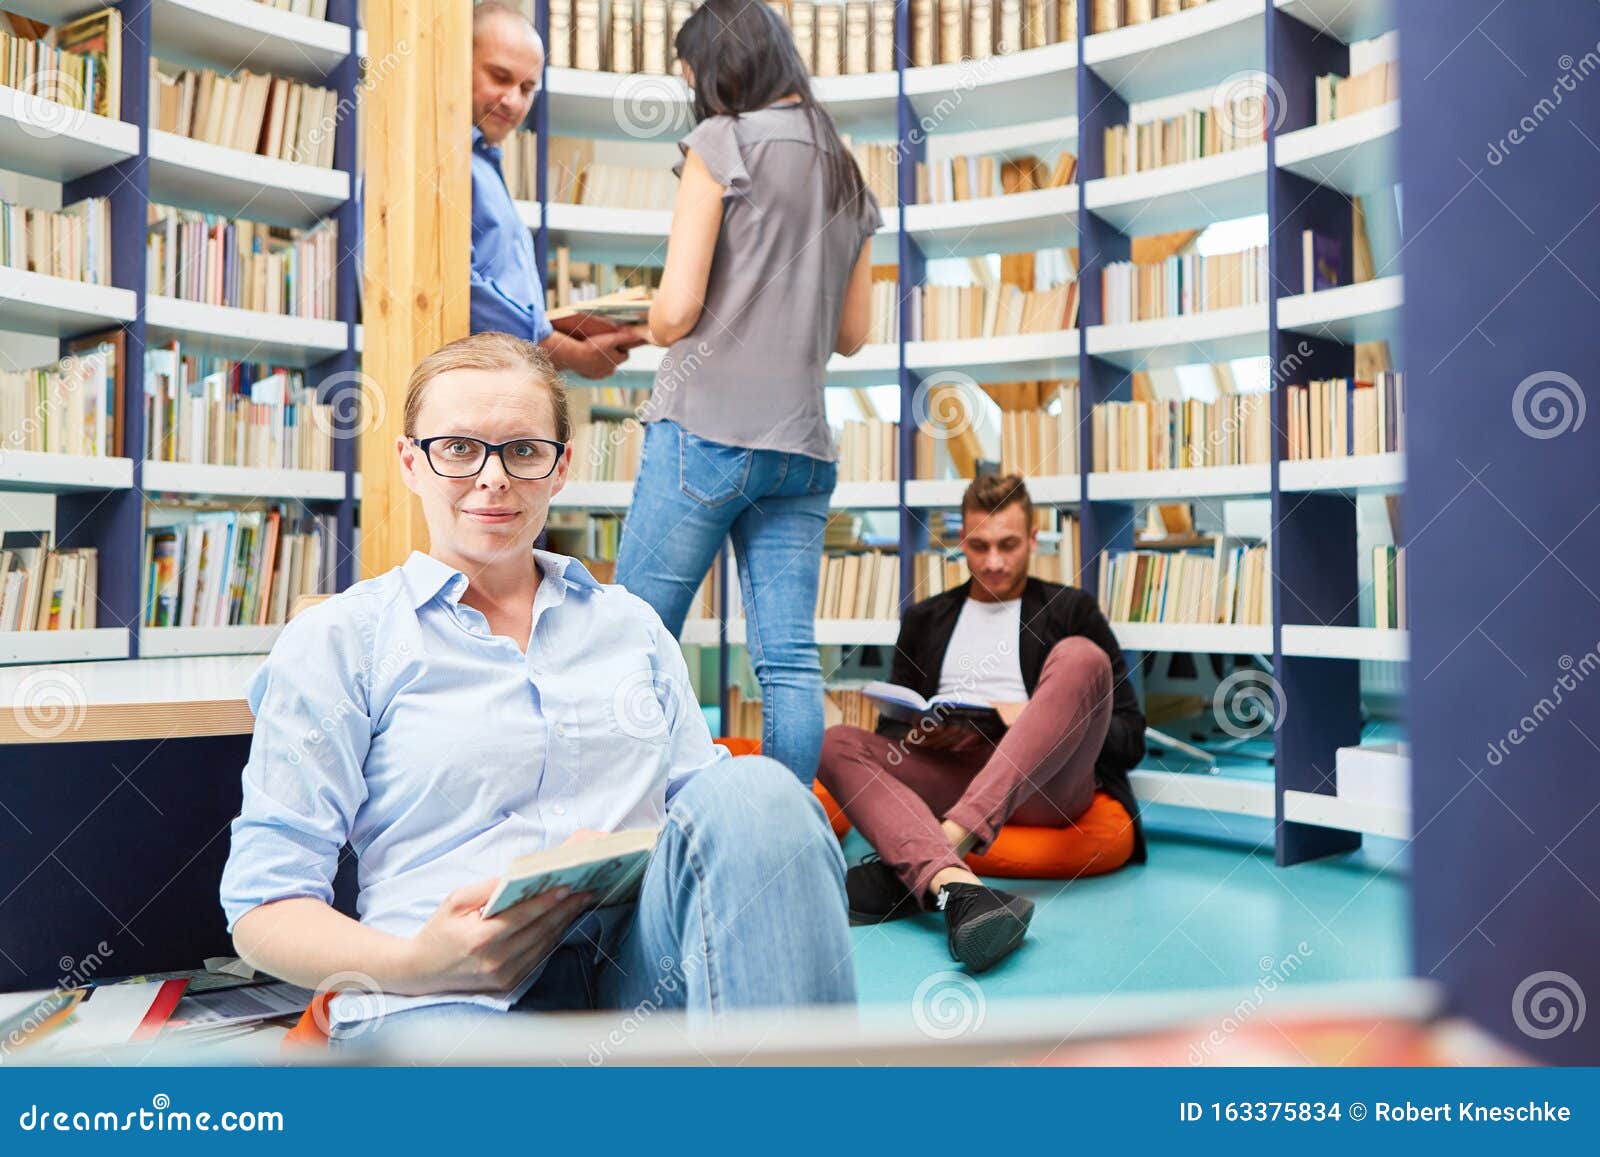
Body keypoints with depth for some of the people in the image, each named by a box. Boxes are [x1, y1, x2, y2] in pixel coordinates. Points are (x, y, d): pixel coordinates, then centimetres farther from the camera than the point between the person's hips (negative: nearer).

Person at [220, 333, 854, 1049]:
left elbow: (707, 811, 21)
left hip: (643, 961, 6)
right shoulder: (336, 641, 10)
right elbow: (265, 908, 5)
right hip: (446, 992, -5)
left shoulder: (633, 627, 21)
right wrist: (414, 962, -15)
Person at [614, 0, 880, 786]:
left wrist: (654, 326, 13)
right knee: (790, 659, 3)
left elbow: (675, 312, -8)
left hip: (706, 430, -6)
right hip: (803, 444, 6)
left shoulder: (720, 142, -1)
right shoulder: (848, 175, 19)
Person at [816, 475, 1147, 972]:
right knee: (837, 744, -22)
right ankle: (954, 888, -50)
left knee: (1081, 657, -27)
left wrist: (1034, 721, -8)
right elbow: (889, 730, 21)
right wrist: (918, 736, -4)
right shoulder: (924, 620, 23)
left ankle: (926, 855, -42)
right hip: (953, 778, 2)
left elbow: (1130, 737, 10)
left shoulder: (1070, 609, 16)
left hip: (1049, 781, -2)